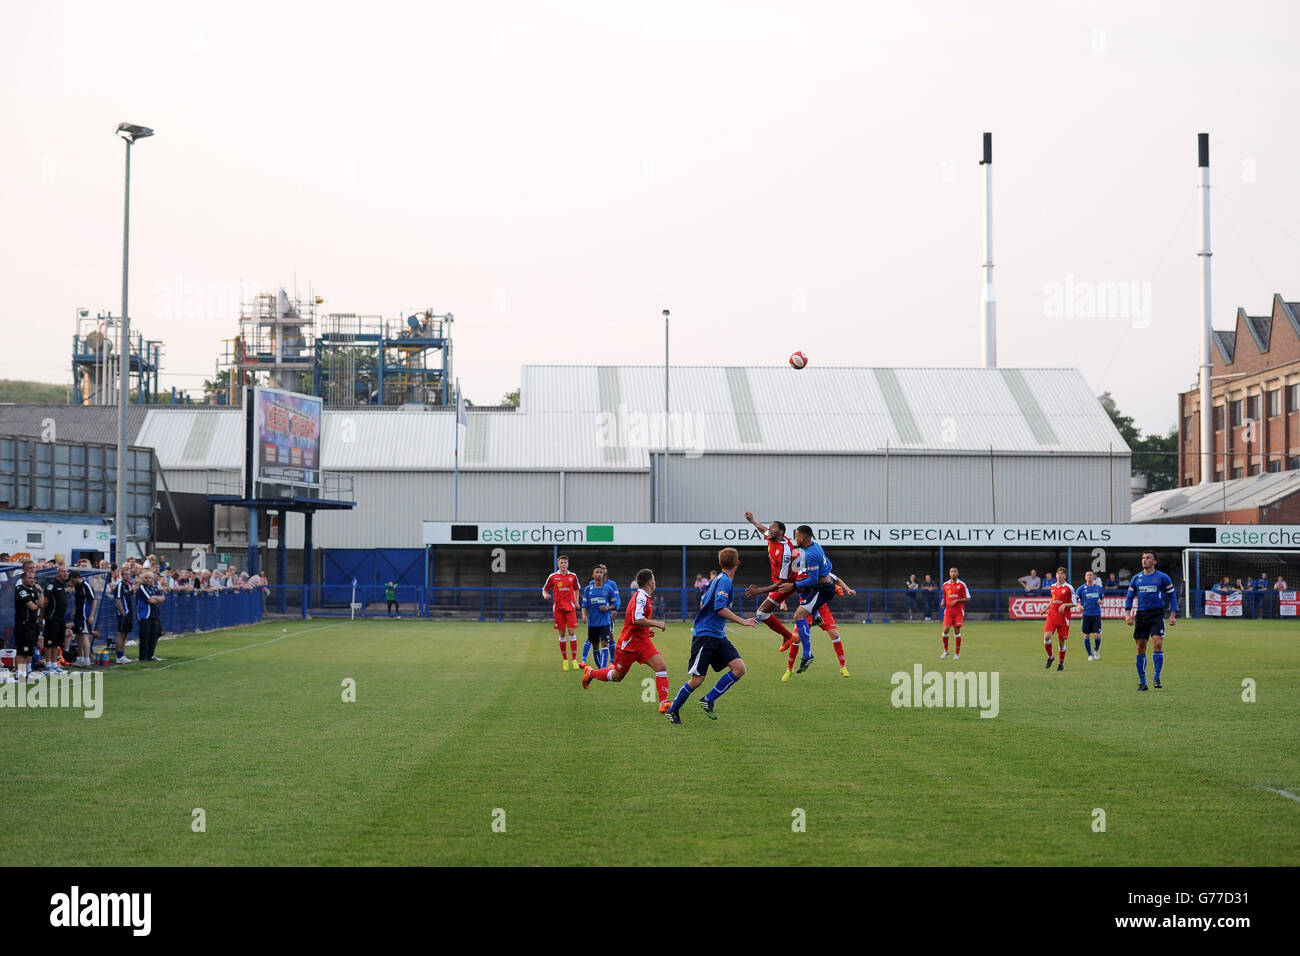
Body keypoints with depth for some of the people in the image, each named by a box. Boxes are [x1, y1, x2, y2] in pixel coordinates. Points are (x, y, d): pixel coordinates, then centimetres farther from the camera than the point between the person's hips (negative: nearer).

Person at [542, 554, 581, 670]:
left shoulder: (573, 576, 6)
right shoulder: (552, 576, 3)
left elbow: (576, 589, 22)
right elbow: (544, 589, 11)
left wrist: (576, 602, 10)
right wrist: (545, 595, -11)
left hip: (570, 608, 0)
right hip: (558, 608, 0)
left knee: (572, 632, -8)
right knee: (561, 634, 2)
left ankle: (574, 660, -6)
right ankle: (565, 660, 11)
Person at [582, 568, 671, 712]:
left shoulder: (645, 597, 11)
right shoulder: (641, 597, -20)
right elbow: (637, 620, -31)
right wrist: (656, 624, -22)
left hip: (643, 641, 8)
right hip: (629, 644, -8)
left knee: (661, 666, -13)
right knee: (617, 677, 10)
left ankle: (664, 703, -15)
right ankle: (590, 673, 36)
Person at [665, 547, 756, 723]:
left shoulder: (719, 580, 16)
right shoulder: (724, 581, -13)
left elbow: (704, 602, 26)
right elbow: (720, 608, -23)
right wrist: (742, 621, -20)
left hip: (718, 636, 9)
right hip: (705, 635, -9)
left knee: (739, 668, -6)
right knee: (697, 679, -6)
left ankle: (708, 700, 1)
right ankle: (673, 710, 12)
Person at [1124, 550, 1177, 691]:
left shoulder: (1162, 577, 1)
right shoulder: (1136, 578, 9)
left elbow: (1172, 595, 6)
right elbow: (1129, 597, 15)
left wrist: (1173, 615, -1)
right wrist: (1127, 614, 2)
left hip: (1157, 614, -3)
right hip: (1141, 615, 3)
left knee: (1158, 644, -18)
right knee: (1140, 648, 3)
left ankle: (1157, 677, -9)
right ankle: (1142, 681, 10)